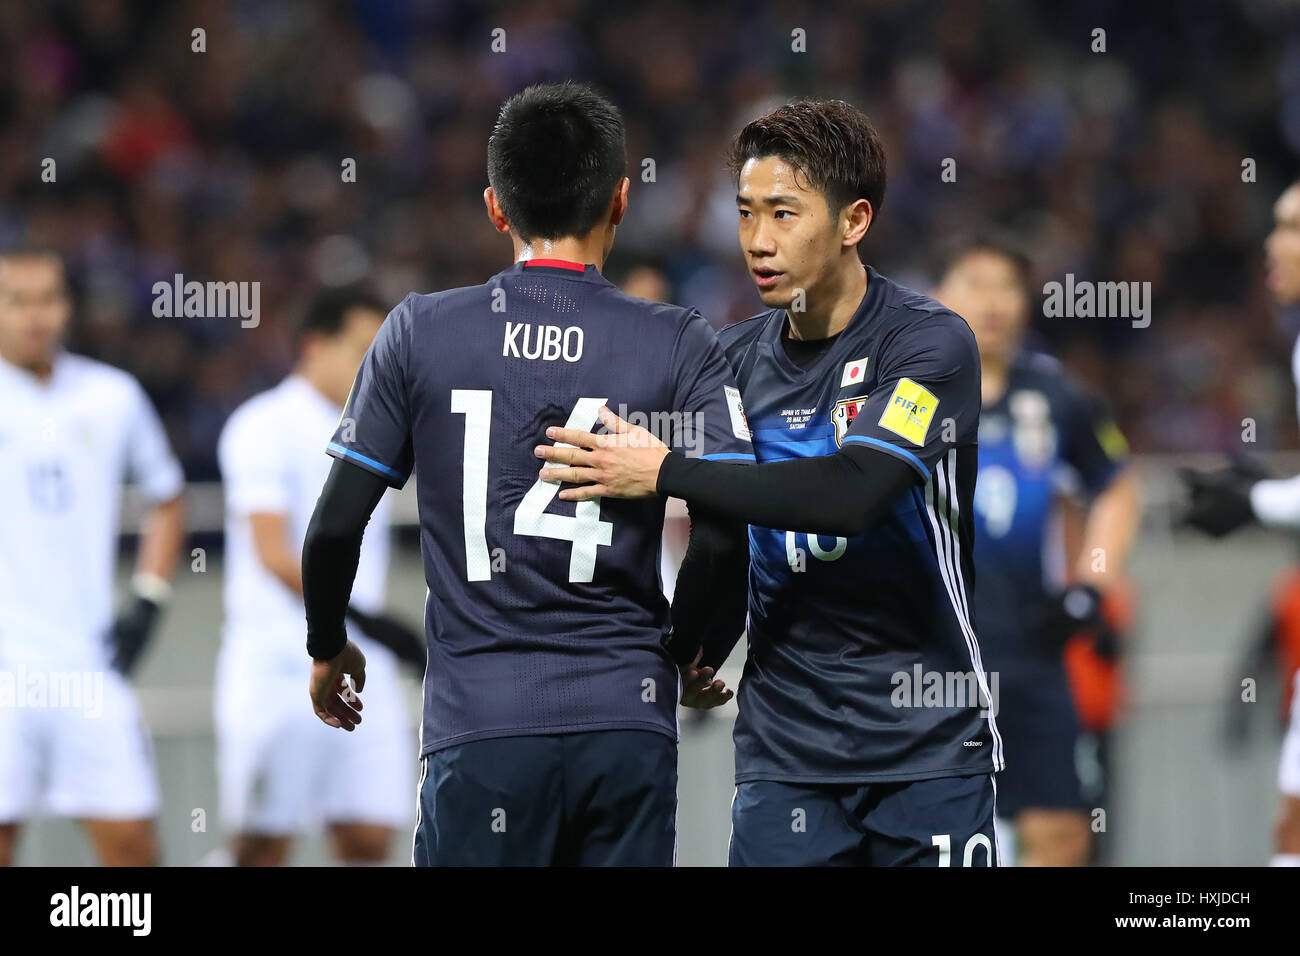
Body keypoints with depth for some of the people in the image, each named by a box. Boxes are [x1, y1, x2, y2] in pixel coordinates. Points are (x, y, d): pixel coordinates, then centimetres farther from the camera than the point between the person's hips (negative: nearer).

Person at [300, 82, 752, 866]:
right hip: (627, 724, 0)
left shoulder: (419, 333, 3)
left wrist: (328, 650, 22)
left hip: (480, 723, 0)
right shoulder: (679, 346, 1)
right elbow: (725, 543, -6)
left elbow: (335, 528, 3)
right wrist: (687, 655, 13)